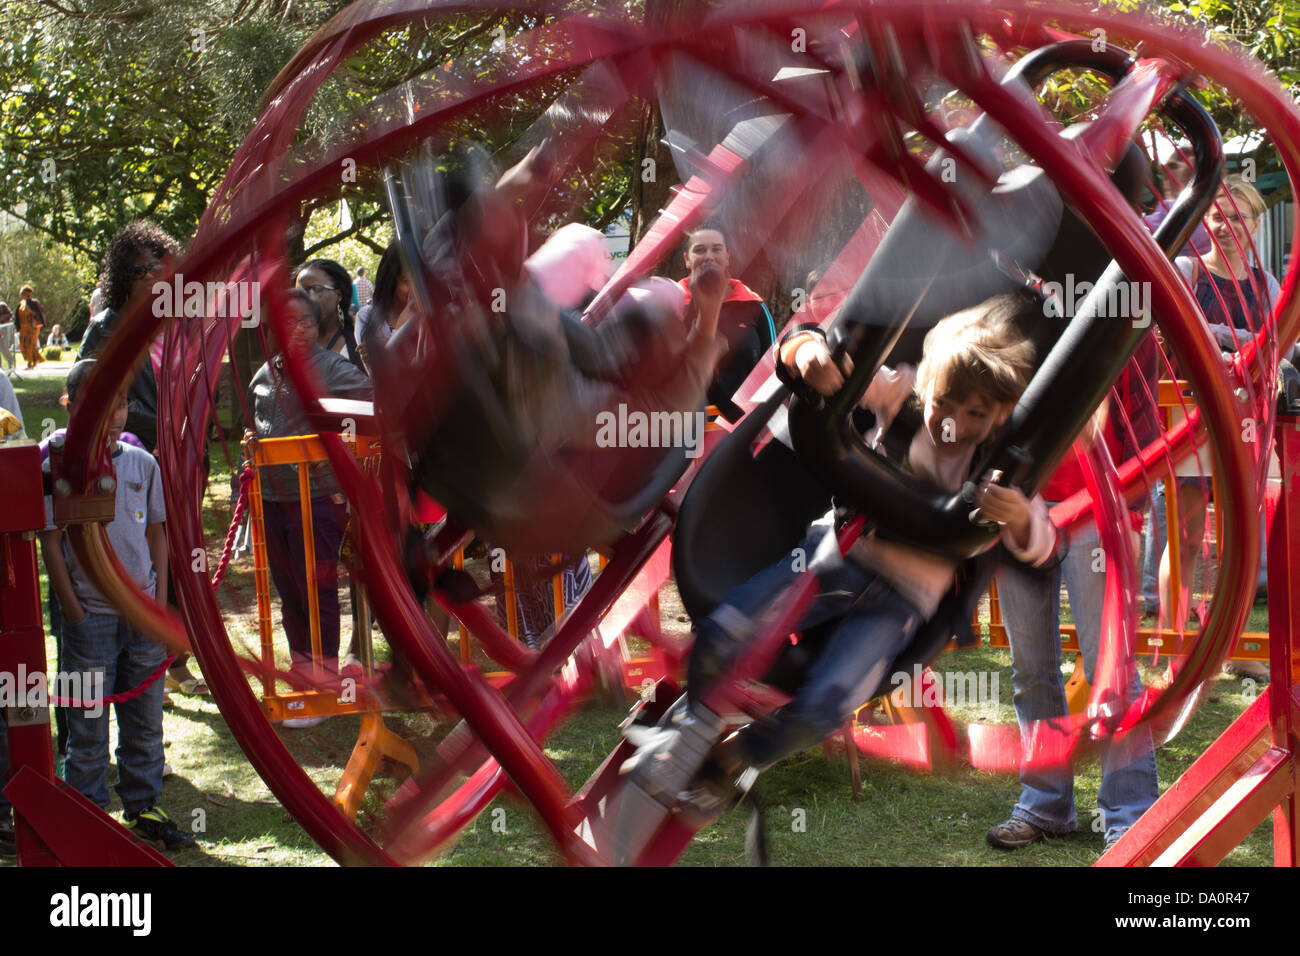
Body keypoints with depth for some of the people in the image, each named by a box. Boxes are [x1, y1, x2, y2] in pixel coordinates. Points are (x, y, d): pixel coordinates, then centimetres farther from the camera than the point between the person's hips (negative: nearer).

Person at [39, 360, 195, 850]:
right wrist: (76, 614, -9)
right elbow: (50, 544, -6)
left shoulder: (143, 464, 5)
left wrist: (160, 602, 4)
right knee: (88, 723, 3)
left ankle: (143, 808, 23)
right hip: (90, 613, -4)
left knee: (146, 720, 11)